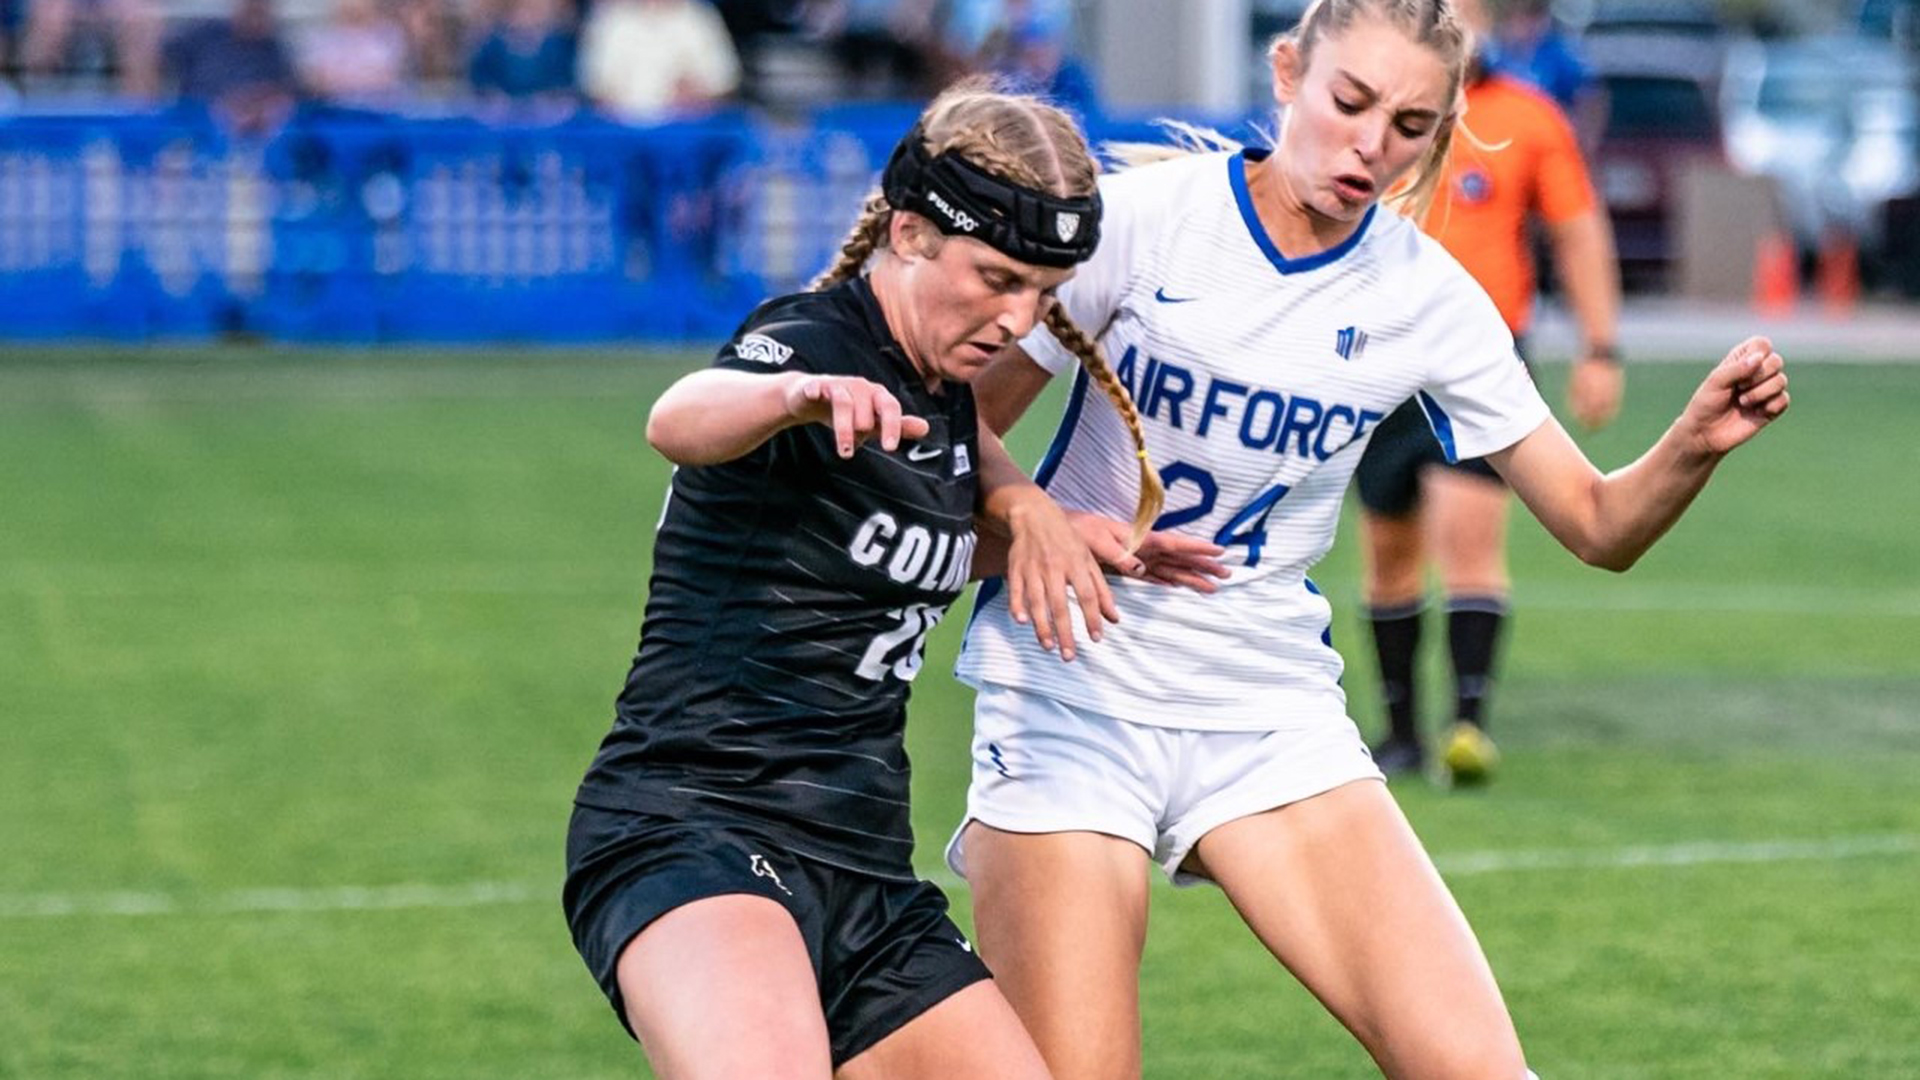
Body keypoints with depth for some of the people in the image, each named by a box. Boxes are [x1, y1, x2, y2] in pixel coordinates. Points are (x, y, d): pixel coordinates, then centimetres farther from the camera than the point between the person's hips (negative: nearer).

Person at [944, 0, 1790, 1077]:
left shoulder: (1426, 296, -1)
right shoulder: (1139, 216, -10)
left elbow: (1599, 523, 4)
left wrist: (1697, 442, -16)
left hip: (1276, 717, 3)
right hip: (1073, 698, -3)